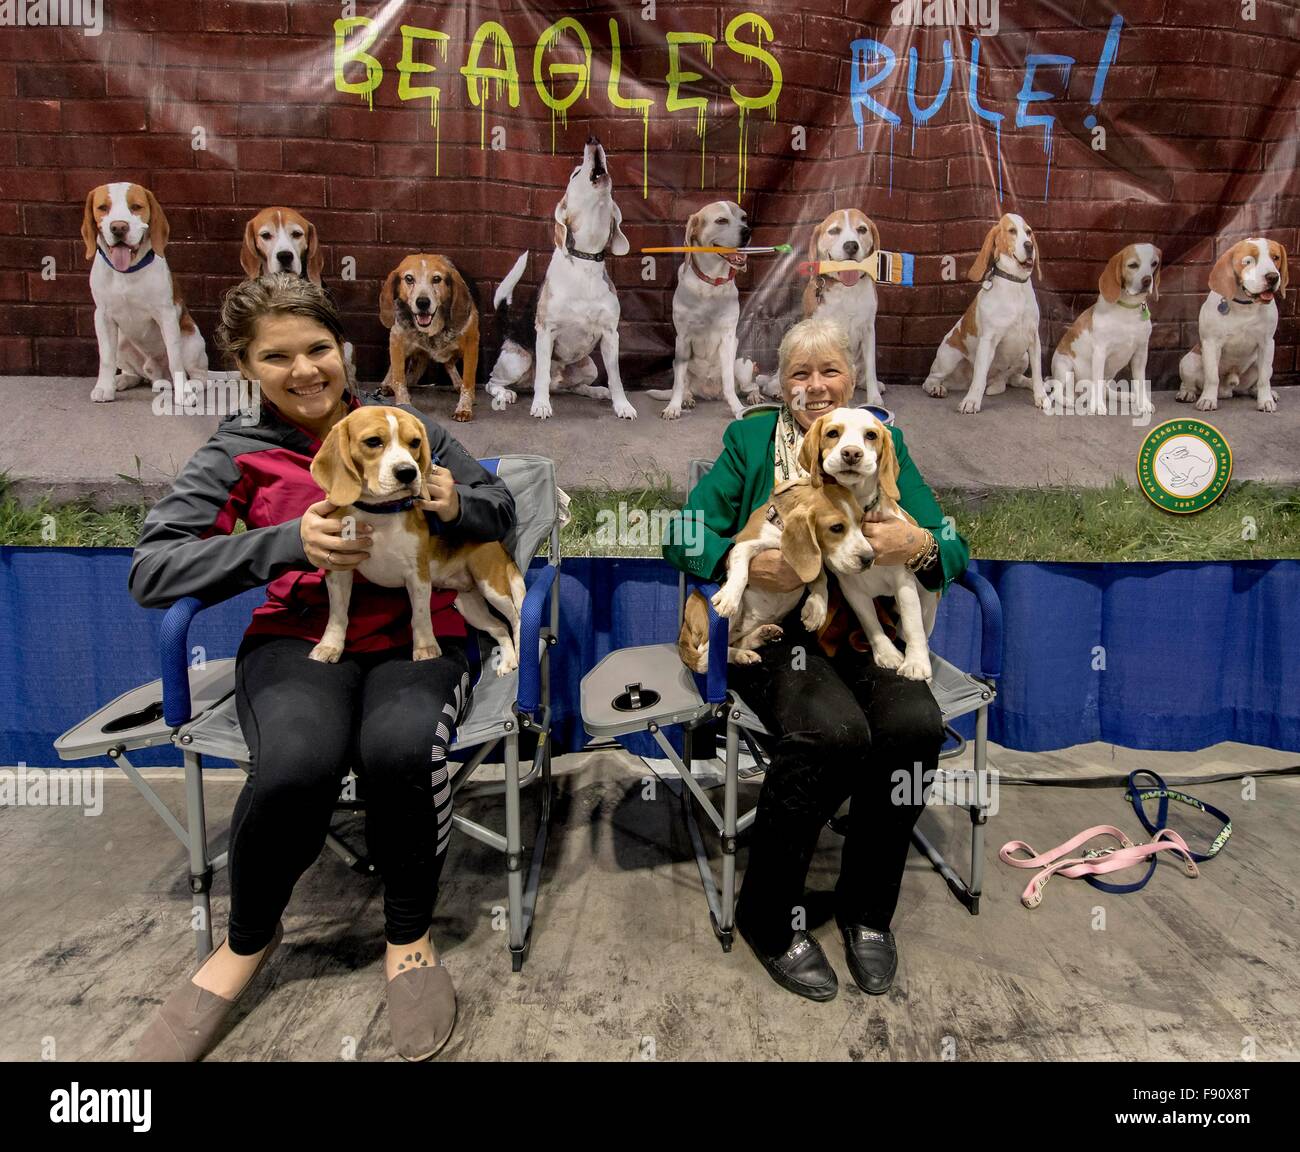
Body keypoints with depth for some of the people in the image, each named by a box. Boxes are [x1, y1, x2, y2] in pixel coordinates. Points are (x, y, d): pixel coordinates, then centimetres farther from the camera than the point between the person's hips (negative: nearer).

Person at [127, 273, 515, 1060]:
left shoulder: (406, 426, 7)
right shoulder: (239, 453, 3)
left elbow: (502, 508, 12)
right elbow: (150, 571, -8)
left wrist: (457, 506, -13)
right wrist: (287, 542, -22)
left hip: (416, 635, 1)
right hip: (299, 639, 0)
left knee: (400, 747, -34)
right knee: (297, 764, -32)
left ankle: (409, 937, -3)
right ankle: (249, 940, 2)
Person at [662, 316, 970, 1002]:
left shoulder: (884, 440, 15)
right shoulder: (751, 438, 9)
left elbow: (952, 550, 9)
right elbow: (685, 537, 0)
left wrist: (918, 545, -15)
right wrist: (747, 565, -19)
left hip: (865, 629, 3)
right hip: (774, 628, -3)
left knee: (915, 726, -27)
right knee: (833, 732, -31)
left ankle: (867, 909, 0)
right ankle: (767, 915, -6)